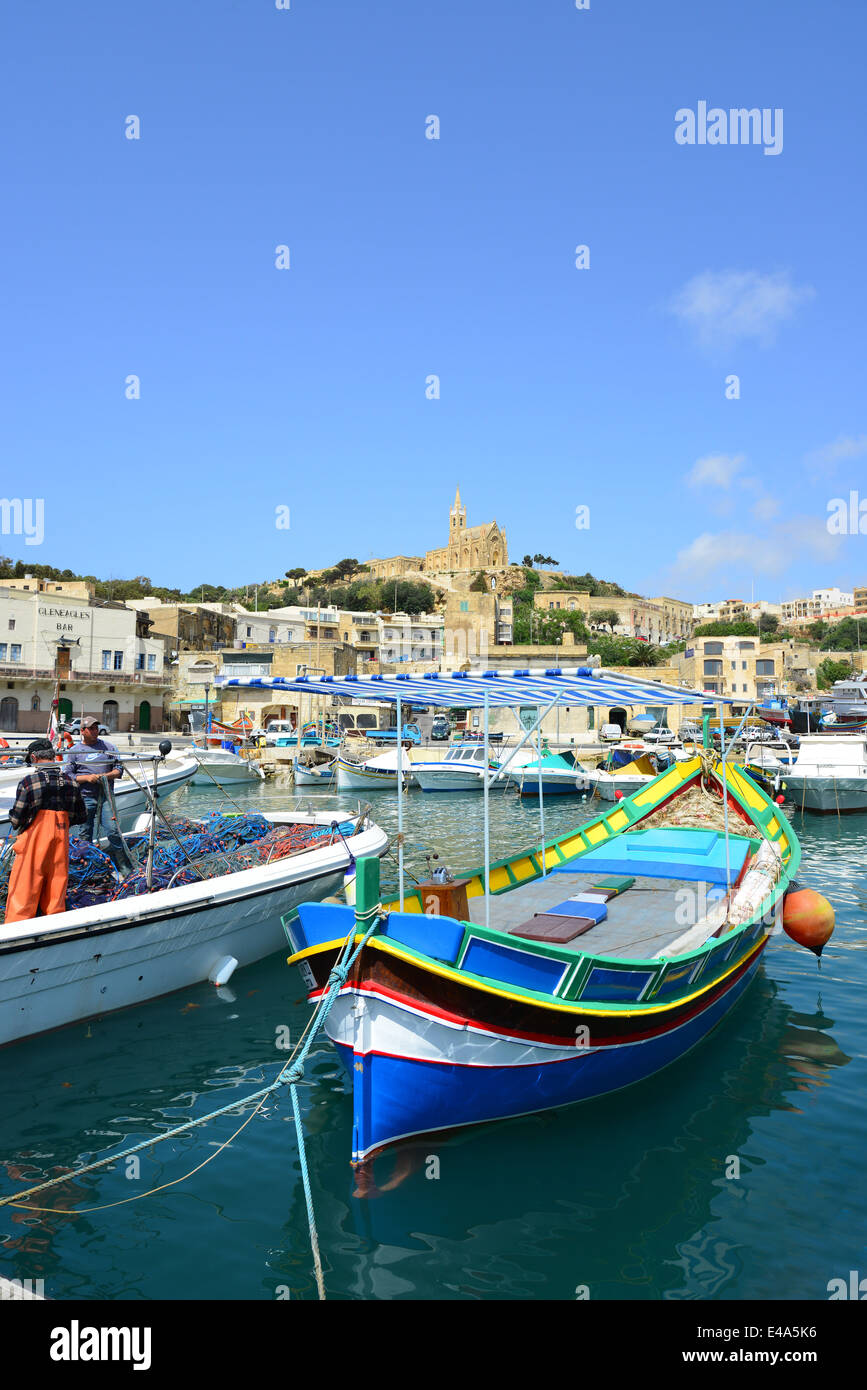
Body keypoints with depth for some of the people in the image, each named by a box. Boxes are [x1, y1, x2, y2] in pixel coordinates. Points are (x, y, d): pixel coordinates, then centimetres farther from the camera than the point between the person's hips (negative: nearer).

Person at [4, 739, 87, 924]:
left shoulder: (29, 781, -10)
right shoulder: (70, 782, 4)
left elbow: (17, 819, -10)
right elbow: (81, 817, 10)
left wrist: (15, 821, 12)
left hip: (34, 840, -4)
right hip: (61, 839, 4)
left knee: (23, 889, 2)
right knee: (56, 889, 12)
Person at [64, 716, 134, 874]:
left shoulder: (108, 747, 11)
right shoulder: (74, 751, 8)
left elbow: (119, 769, 10)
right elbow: (67, 775, 4)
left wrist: (106, 776, -10)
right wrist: (87, 778, -12)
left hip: (106, 796, 0)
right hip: (85, 798, 0)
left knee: (113, 832, -9)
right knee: (84, 835, 4)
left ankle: (125, 869, -3)